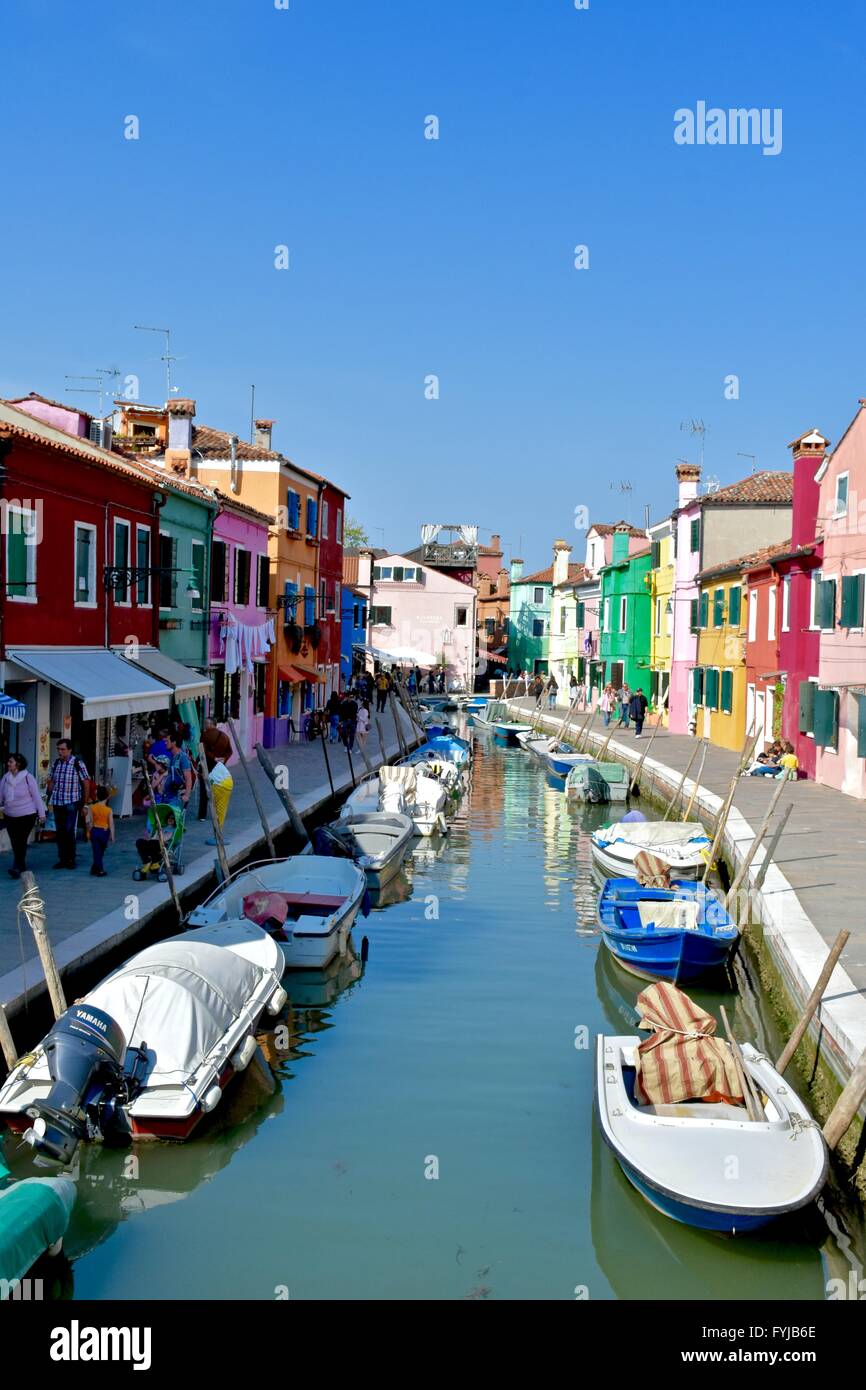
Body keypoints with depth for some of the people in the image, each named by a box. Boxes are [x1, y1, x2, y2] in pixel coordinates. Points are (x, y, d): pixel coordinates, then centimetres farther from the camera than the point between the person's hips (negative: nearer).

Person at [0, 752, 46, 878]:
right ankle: (22, 866, 22)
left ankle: (17, 868, -12)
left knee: (21, 841, -10)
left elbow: (37, 796, -7)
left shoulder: (28, 777, -10)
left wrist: (41, 814, -8)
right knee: (14, 842, 8)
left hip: (27, 815, -5)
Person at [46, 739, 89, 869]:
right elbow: (51, 781, 17)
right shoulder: (55, 763, 6)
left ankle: (71, 859, 5)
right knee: (59, 832, 9)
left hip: (71, 803, -5)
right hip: (57, 803, 5)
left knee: (70, 832, -4)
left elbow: (86, 782, -5)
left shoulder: (77, 763, -9)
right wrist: (50, 797, 10)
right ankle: (62, 859, 17)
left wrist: (85, 802, -4)